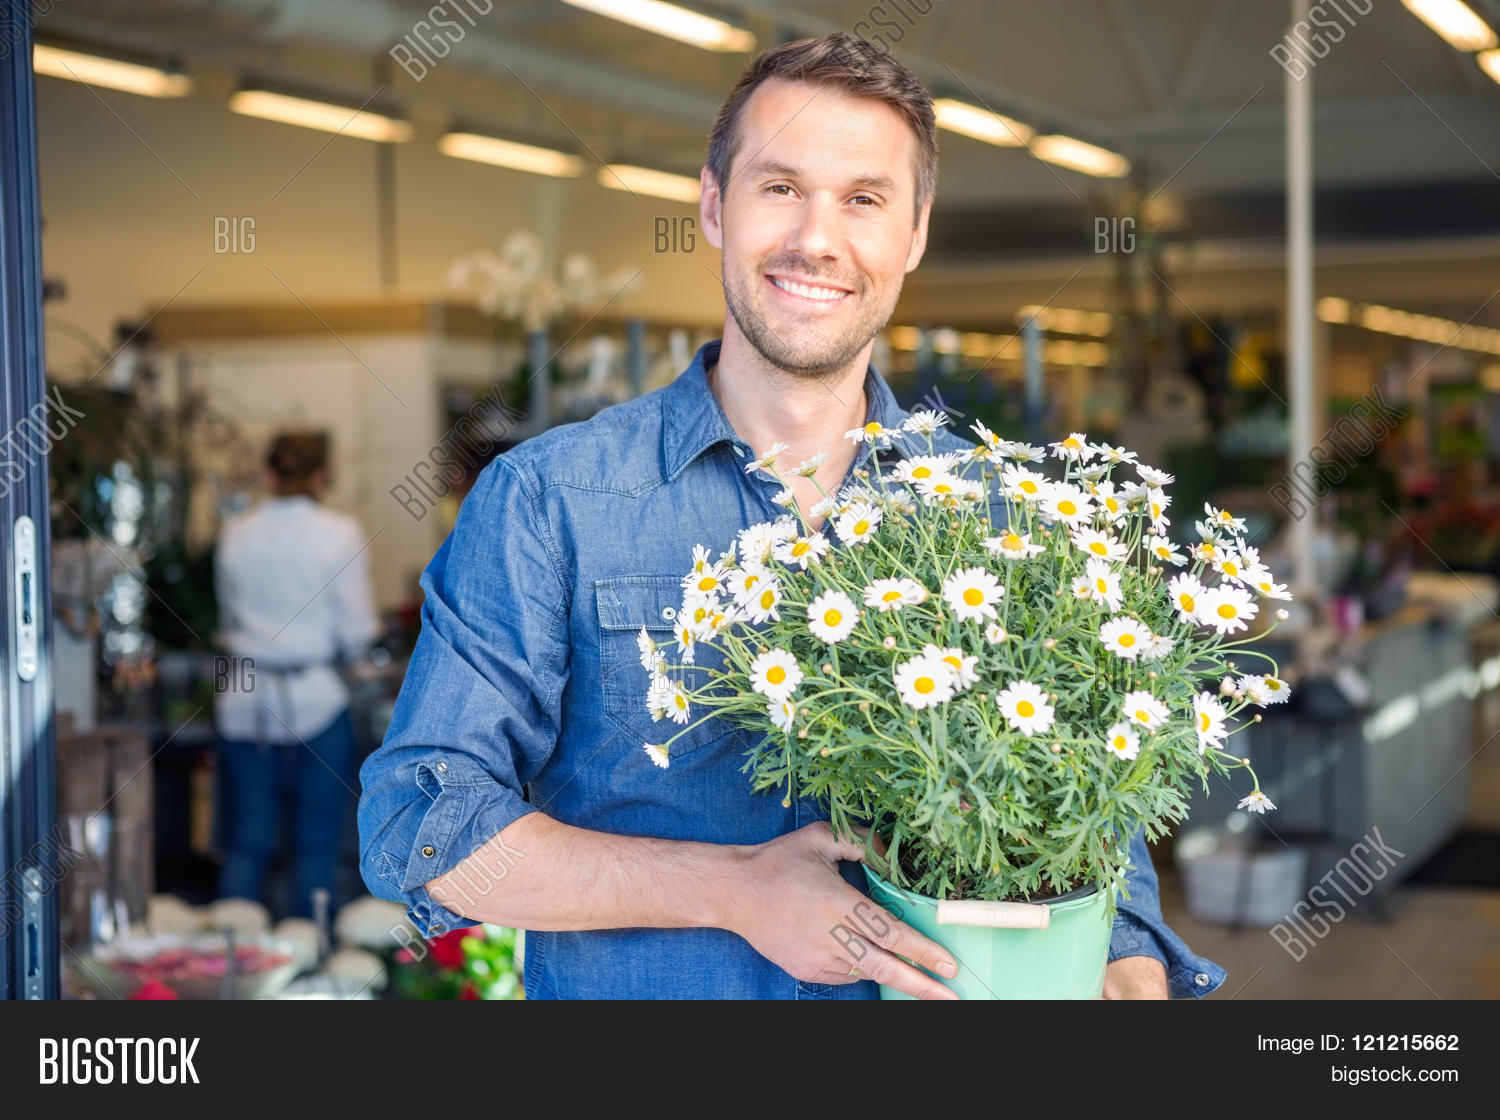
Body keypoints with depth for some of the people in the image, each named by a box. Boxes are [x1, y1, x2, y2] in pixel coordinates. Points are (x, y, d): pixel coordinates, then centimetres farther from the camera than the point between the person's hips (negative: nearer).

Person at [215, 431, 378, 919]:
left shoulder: (235, 535, 4)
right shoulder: (339, 533, -6)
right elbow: (357, 633, -6)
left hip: (244, 701, 3)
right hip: (316, 697, -3)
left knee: (245, 845, 8)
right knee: (316, 846, 5)